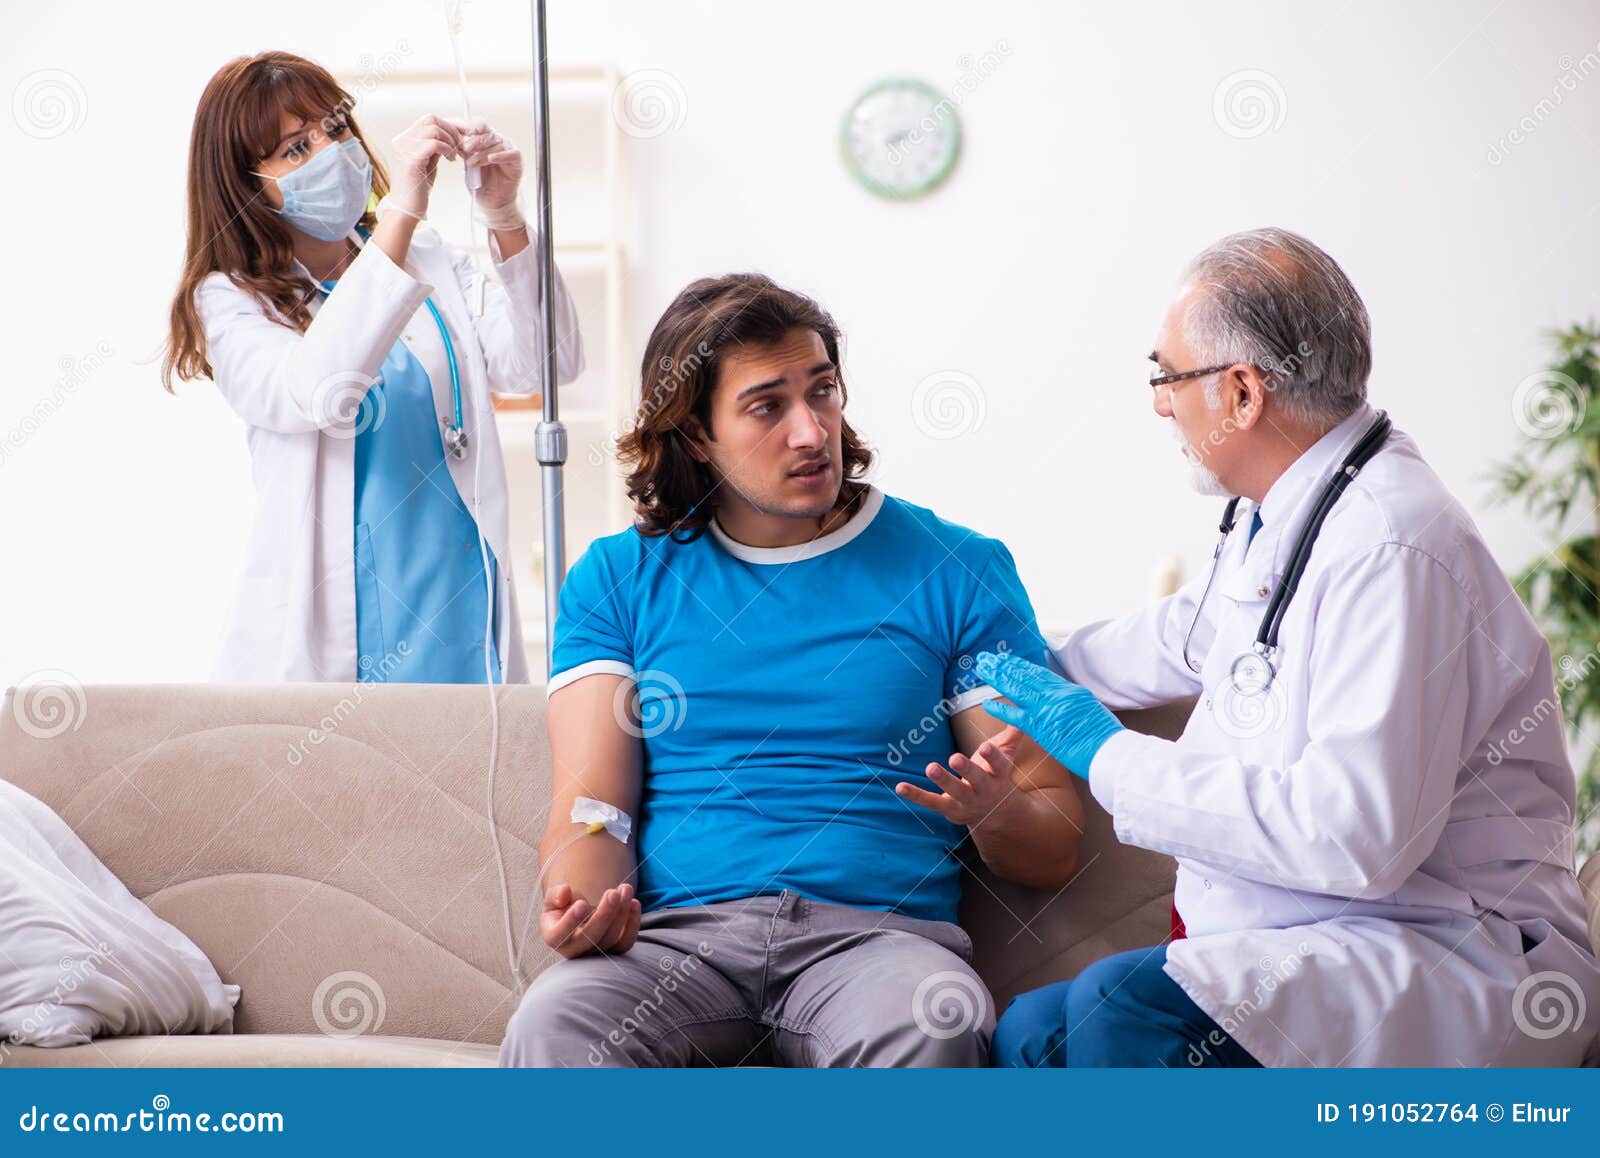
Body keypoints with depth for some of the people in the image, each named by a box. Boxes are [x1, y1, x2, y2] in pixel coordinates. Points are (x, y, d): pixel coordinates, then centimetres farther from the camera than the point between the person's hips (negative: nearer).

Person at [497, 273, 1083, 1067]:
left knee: (930, 1033, -37)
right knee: (550, 1029, -34)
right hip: (676, 934, 1)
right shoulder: (618, 579, 17)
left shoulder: (957, 571, 13)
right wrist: (585, 904, -17)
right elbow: (590, 807, 7)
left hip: (880, 932, 0)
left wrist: (994, 812, -13)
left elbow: (1054, 857, 11)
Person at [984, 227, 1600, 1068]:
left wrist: (1109, 758, -18)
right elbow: (1186, 637, 35)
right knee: (1027, 1032, -6)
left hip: (1450, 965, -9)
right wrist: (1027, 672, 45)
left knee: (1125, 1015, -31)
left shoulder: (1392, 548, -21)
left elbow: (1353, 837, -29)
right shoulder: (1274, 517, 11)